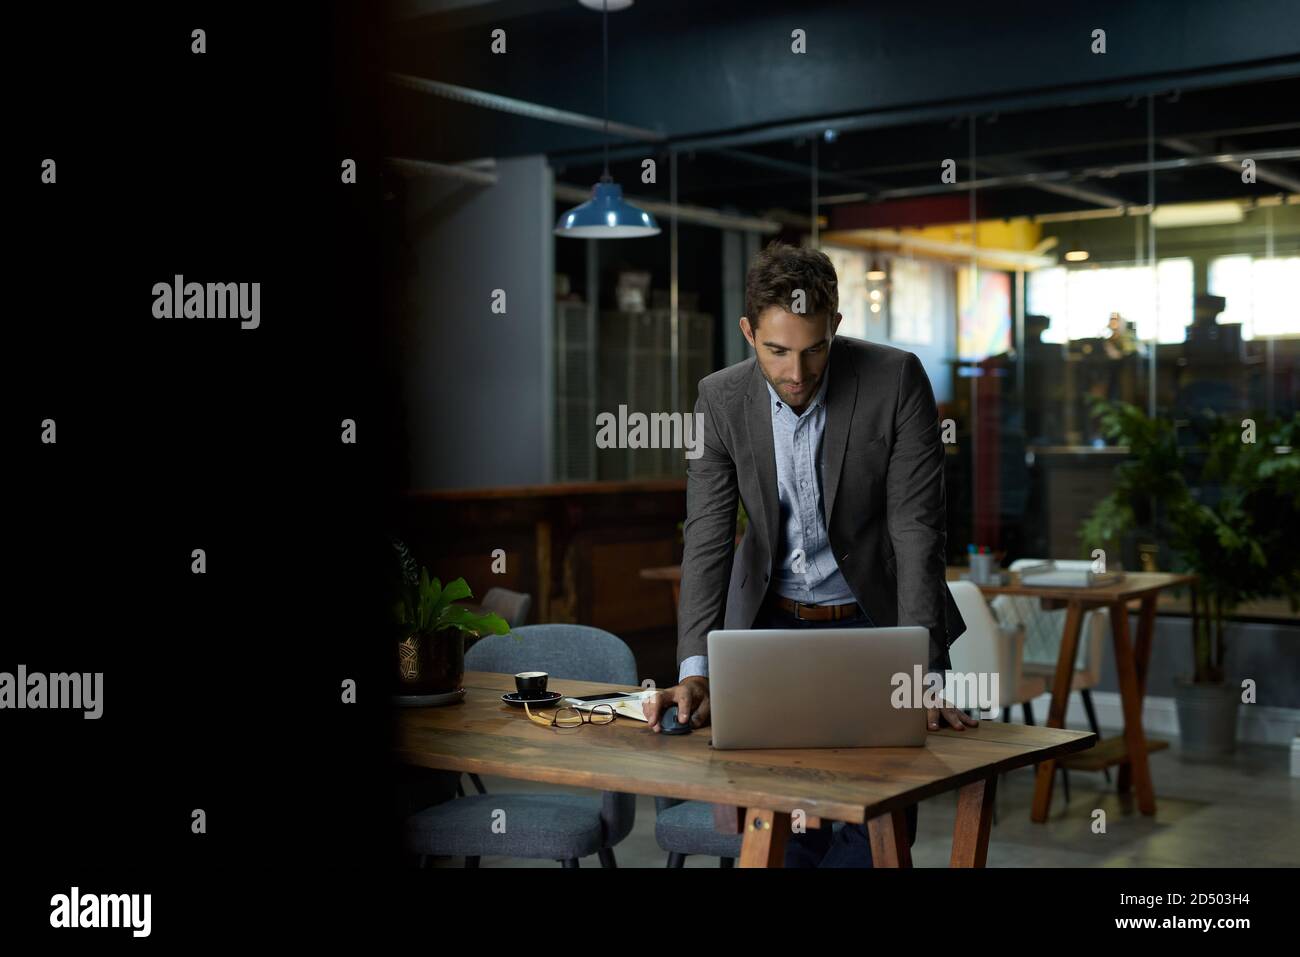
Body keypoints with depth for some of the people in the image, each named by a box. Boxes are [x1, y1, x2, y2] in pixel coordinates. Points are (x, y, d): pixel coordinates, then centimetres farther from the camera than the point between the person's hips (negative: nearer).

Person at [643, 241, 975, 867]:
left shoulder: (896, 380, -15)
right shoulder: (720, 400, -8)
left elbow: (917, 529, -18)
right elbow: (706, 540, -10)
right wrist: (694, 671, -23)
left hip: (876, 623, -1)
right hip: (774, 626, 2)